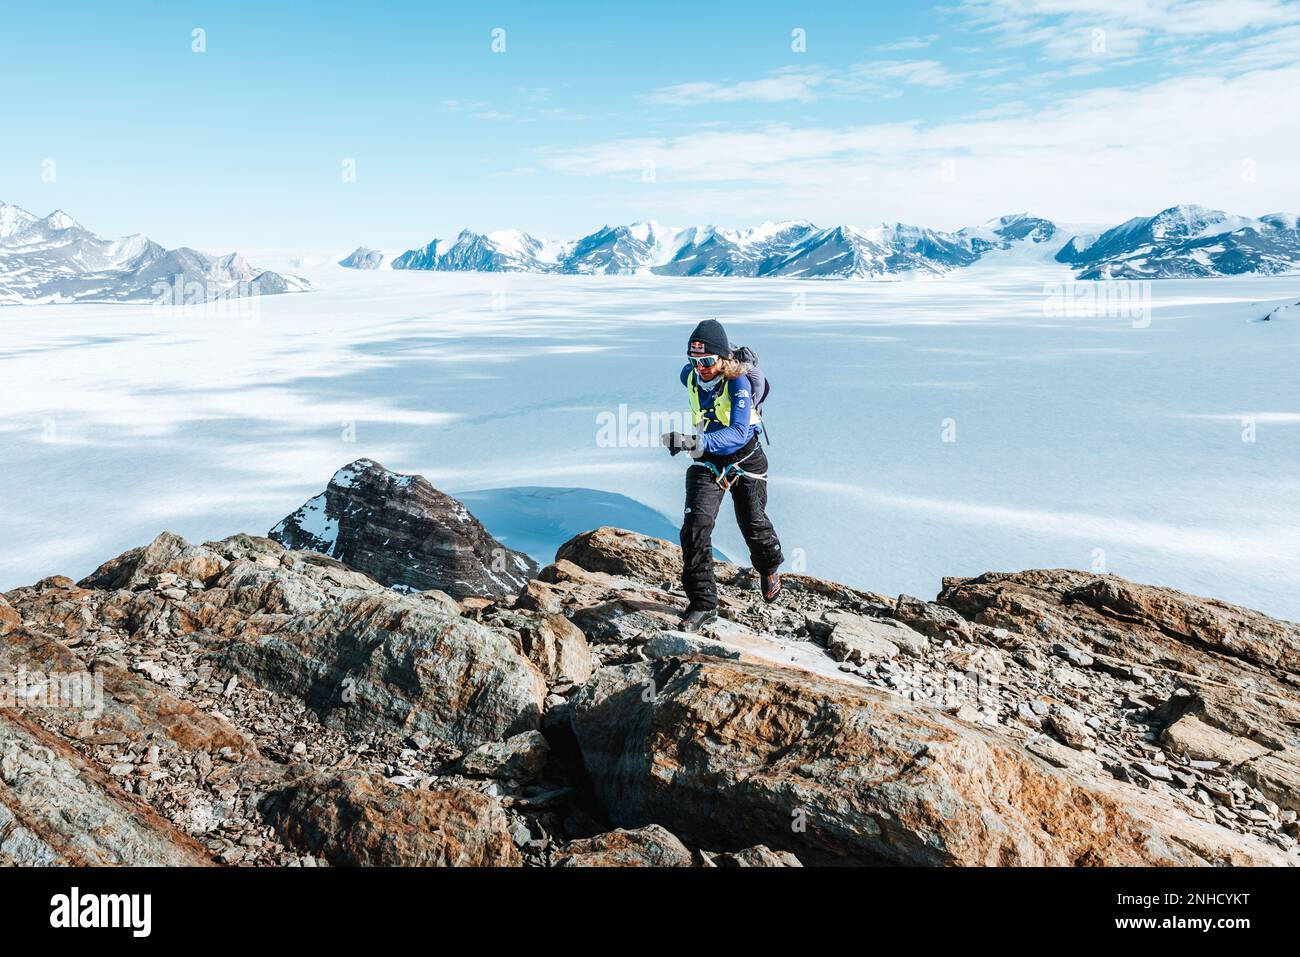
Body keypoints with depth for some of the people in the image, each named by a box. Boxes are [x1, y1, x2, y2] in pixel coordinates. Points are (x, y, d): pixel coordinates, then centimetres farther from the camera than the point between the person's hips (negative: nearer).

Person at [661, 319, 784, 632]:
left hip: (745, 458, -3)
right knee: (695, 526, -17)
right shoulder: (689, 376, -11)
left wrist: (698, 441, -57)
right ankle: (702, 604, -10)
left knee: (753, 524, 15)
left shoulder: (739, 383, -27)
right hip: (707, 463, 3)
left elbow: (738, 433, -40)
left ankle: (769, 566, 51)